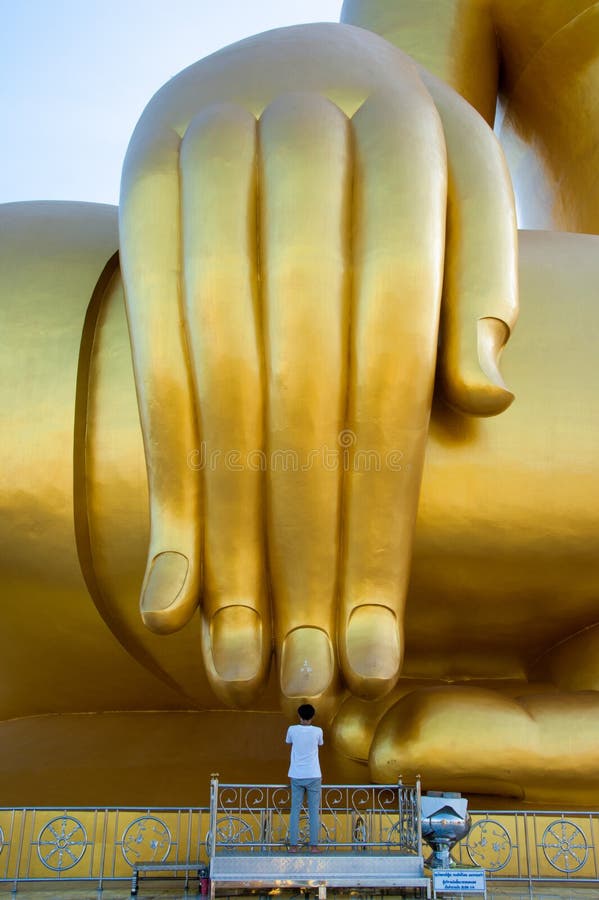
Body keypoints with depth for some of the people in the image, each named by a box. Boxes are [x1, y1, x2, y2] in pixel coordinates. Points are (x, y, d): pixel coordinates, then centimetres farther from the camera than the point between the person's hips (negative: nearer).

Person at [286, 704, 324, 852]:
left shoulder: (292, 729, -4)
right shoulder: (318, 731, -5)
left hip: (296, 776, 1)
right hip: (313, 776, -1)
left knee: (295, 810, 6)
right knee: (314, 811, 5)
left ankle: (293, 845, 3)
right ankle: (314, 845, 2)